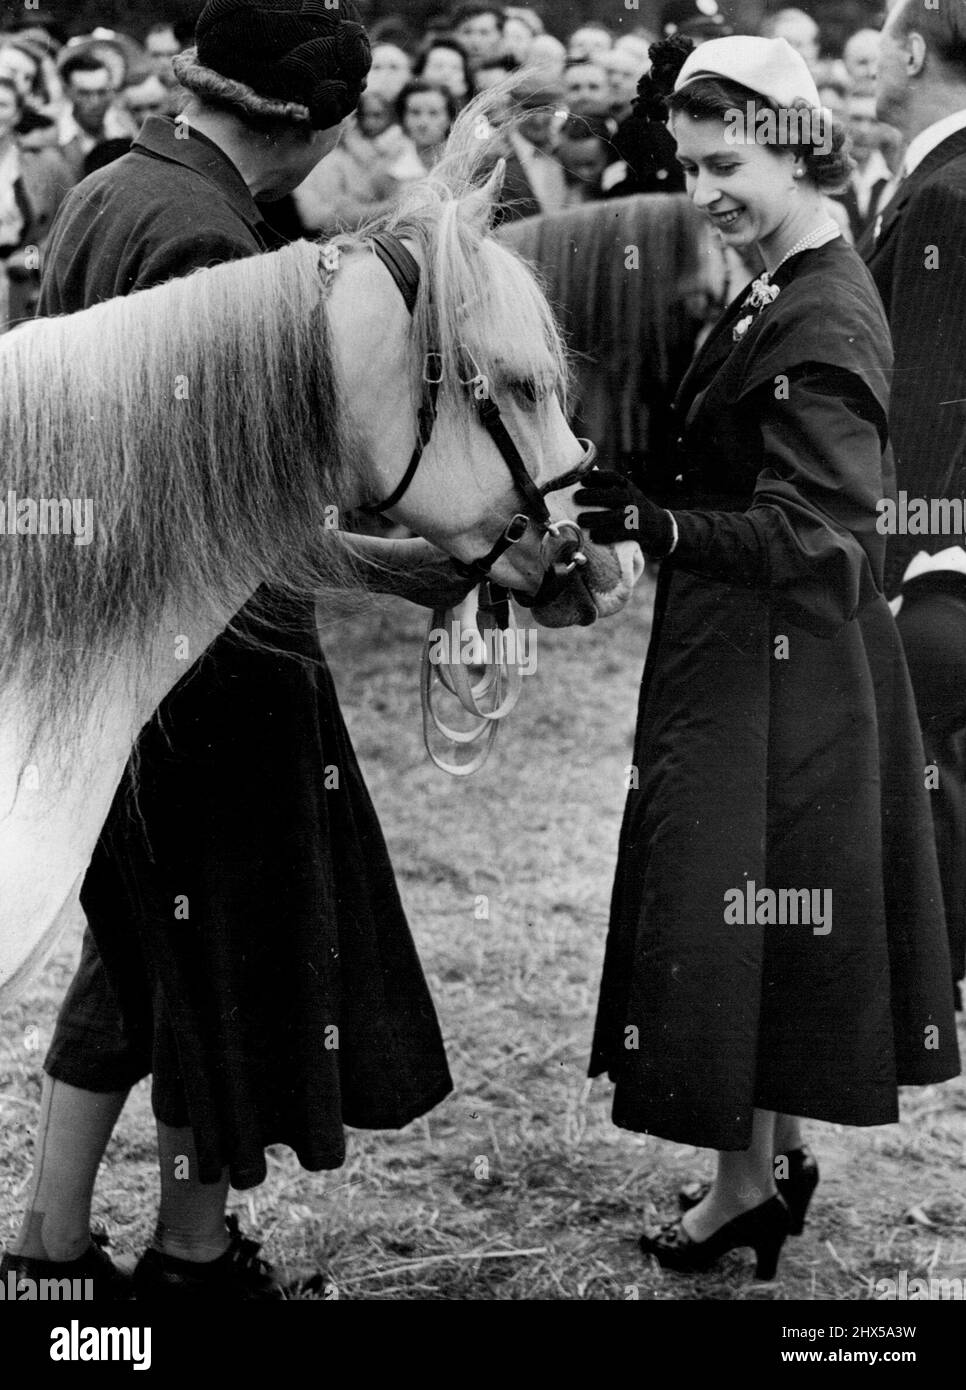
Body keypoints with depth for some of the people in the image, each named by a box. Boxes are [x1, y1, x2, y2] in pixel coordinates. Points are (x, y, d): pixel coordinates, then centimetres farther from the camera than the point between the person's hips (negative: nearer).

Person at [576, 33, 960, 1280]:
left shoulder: (820, 320, -20)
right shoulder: (783, 293, 10)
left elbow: (805, 534, -25)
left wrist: (653, 522, -34)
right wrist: (636, 495, 1)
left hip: (773, 675, -10)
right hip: (756, 667, 10)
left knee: (726, 922, 1)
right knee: (766, 923, 18)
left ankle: (748, 1178, 15)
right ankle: (777, 1153, 31)